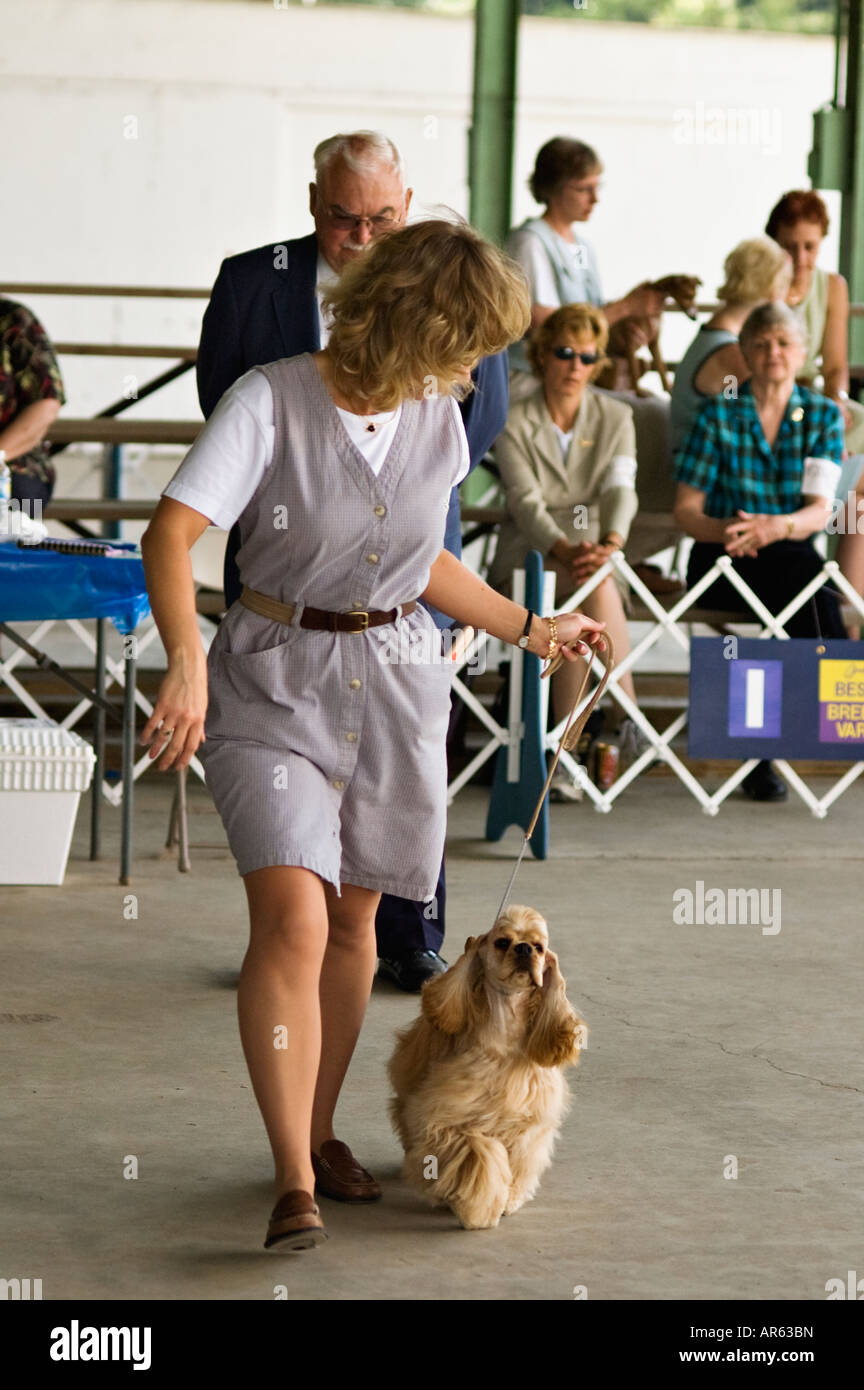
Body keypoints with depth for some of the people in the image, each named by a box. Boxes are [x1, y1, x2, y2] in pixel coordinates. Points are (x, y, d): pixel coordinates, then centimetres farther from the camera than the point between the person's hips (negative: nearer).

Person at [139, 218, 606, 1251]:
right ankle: (293, 1183, -17)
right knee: (292, 916, -18)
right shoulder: (273, 400, -15)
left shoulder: (437, 420, 4)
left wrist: (530, 628, 25)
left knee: (352, 920, 12)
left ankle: (319, 1132, 30)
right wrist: (187, 660, -39)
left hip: (396, 681, 5)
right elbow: (172, 531, -25)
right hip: (275, 681, -5)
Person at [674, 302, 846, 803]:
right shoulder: (719, 415, 4)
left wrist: (777, 527, -27)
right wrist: (724, 529, -21)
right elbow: (686, 508, 1)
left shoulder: (823, 415, 8)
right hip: (722, 560, -2)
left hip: (791, 556, 2)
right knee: (804, 575, -36)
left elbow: (820, 510, -5)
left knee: (807, 569, -36)